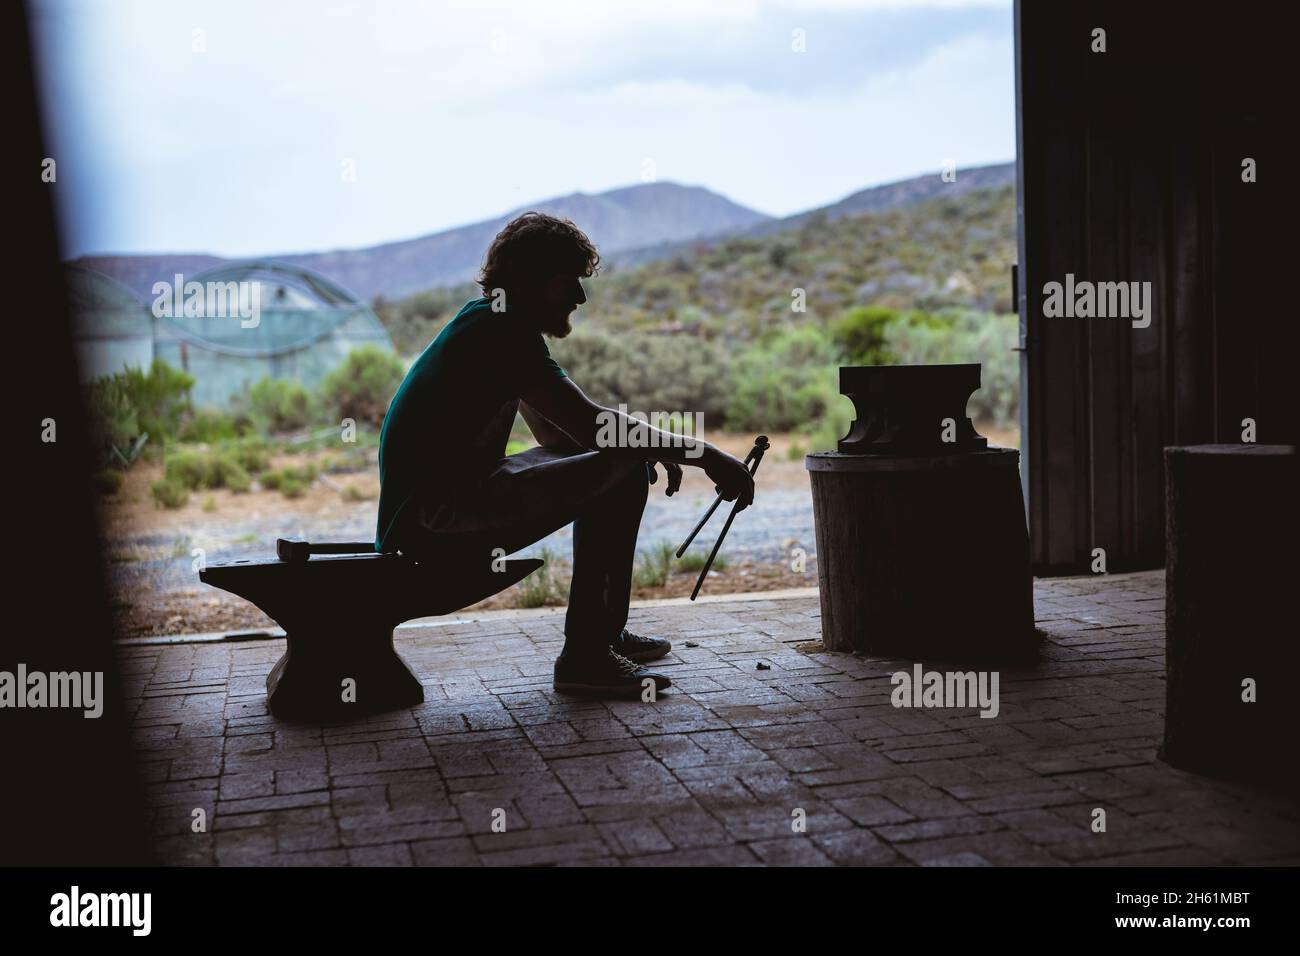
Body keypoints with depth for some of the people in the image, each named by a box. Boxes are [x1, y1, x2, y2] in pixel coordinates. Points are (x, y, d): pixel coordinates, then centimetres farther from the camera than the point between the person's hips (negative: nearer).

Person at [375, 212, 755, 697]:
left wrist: (651, 446, 4)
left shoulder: (489, 322, 18)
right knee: (622, 475, -17)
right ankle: (584, 657, -13)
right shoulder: (503, 329, -14)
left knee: (618, 460, 20)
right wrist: (703, 454, -19)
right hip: (435, 523, -11)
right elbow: (592, 425, -25)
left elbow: (558, 434, 21)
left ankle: (605, 633, 23)